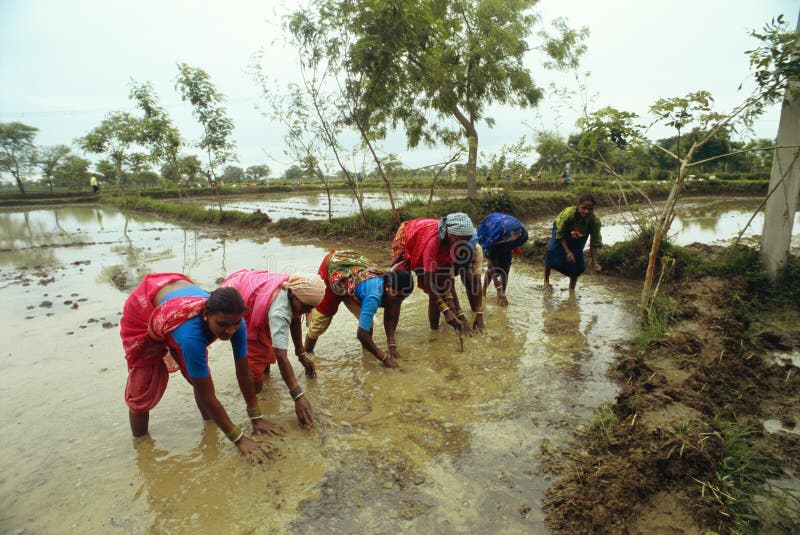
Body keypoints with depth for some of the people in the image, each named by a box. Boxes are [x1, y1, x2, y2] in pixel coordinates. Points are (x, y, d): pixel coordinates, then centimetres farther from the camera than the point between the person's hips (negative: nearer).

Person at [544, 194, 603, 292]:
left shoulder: (595, 221, -34)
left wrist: (594, 263, -33)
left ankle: (572, 289, 13)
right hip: (561, 229, -2)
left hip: (579, 237, 2)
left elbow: (594, 243, -25)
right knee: (553, 251, -21)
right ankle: (546, 282, -1)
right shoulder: (568, 213, -41)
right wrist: (567, 251, -33)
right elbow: (560, 234, -26)